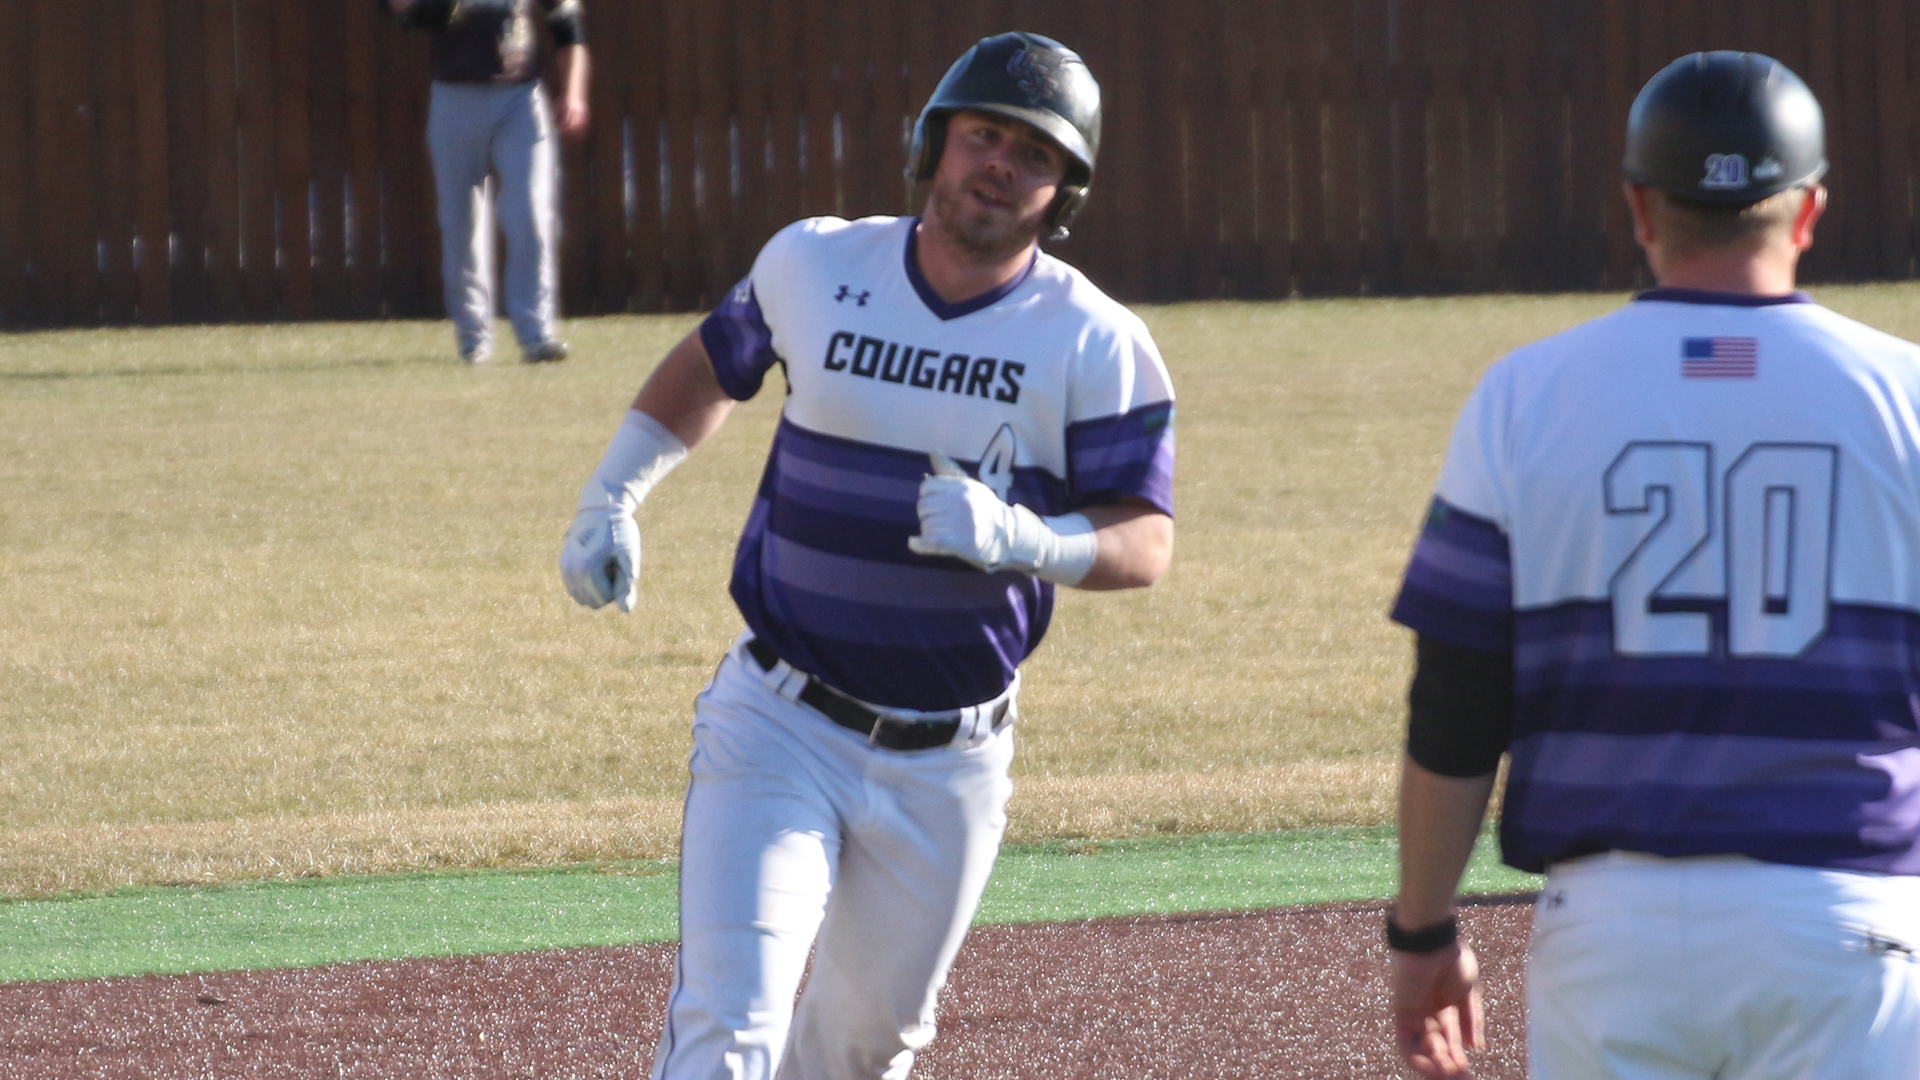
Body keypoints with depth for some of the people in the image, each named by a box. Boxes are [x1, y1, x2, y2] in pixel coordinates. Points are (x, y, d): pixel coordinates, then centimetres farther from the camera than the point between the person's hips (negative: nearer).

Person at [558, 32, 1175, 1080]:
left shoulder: (1095, 346, -8)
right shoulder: (815, 264, -3)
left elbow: (1146, 541, -13)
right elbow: (713, 361, 18)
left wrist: (1020, 540, -32)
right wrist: (610, 497, 7)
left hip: (949, 760, 1)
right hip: (779, 727, -1)